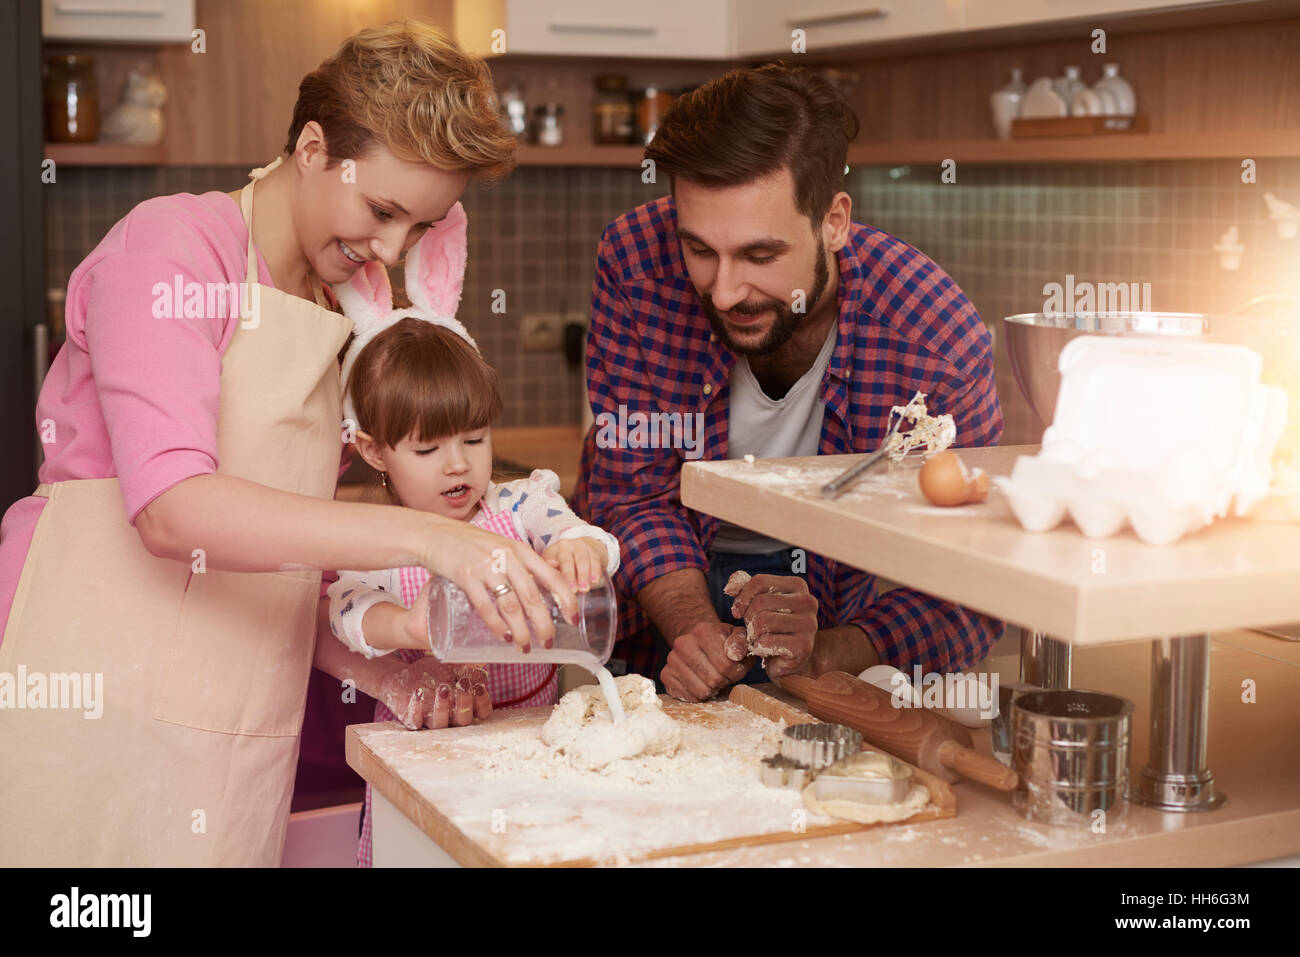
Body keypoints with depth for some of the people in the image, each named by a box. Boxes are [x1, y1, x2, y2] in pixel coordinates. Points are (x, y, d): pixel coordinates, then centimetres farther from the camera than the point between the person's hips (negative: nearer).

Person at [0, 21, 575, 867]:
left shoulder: (328, 320, 16)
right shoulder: (172, 244, -6)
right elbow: (172, 509, -20)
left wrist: (380, 671, -2)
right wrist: (425, 535, -28)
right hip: (94, 694, -6)